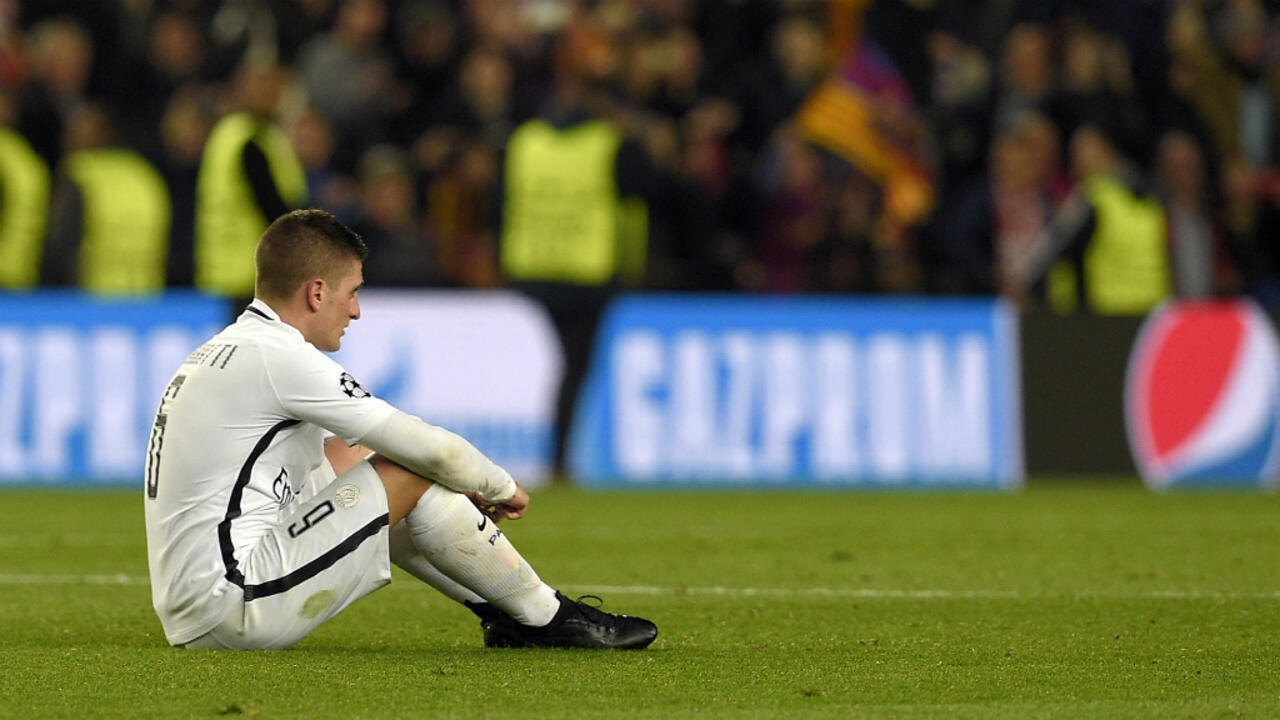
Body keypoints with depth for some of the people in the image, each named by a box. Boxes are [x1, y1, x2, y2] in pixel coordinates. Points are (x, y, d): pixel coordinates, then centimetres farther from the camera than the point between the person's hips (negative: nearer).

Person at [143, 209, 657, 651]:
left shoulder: (226, 351, 18)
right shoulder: (278, 359, -13)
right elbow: (430, 449, -9)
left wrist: (474, 488, 24)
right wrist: (502, 489, 11)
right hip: (229, 610, -10)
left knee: (345, 455, 22)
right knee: (412, 476, -6)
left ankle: (496, 610, 22)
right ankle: (549, 619, 7)